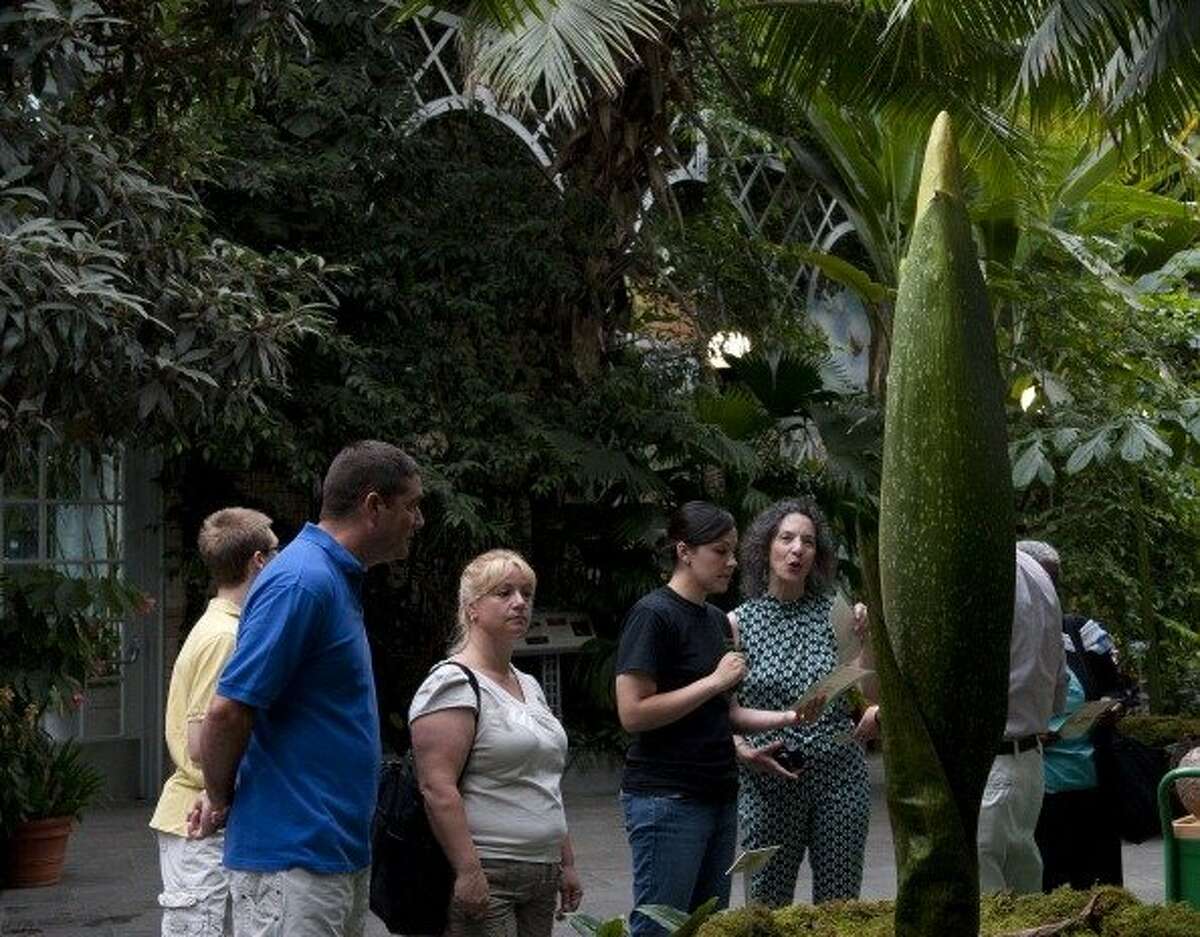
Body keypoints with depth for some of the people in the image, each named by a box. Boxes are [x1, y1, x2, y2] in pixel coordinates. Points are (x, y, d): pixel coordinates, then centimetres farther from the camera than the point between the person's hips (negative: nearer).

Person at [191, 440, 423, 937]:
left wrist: (223, 794, 15)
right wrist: (221, 802, -5)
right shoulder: (303, 581, -17)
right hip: (291, 855, -10)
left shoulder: (337, 579, 15)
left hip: (341, 852, 10)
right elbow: (227, 711, -20)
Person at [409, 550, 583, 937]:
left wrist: (566, 863, 22)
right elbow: (437, 788, -18)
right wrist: (468, 872, -23)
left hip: (540, 878, 9)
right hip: (482, 880, -8)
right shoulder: (454, 684, -9)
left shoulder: (529, 686, 19)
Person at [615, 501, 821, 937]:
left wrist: (789, 717, 3)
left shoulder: (716, 620, 16)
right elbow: (633, 713, -18)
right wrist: (716, 681, -16)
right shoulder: (654, 615, -10)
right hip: (667, 799, -9)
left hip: (717, 796, 9)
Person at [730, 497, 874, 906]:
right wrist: (743, 750, -14)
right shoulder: (738, 622, 1)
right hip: (767, 780, -1)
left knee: (839, 900, 5)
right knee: (768, 902, 3)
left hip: (840, 778, 1)